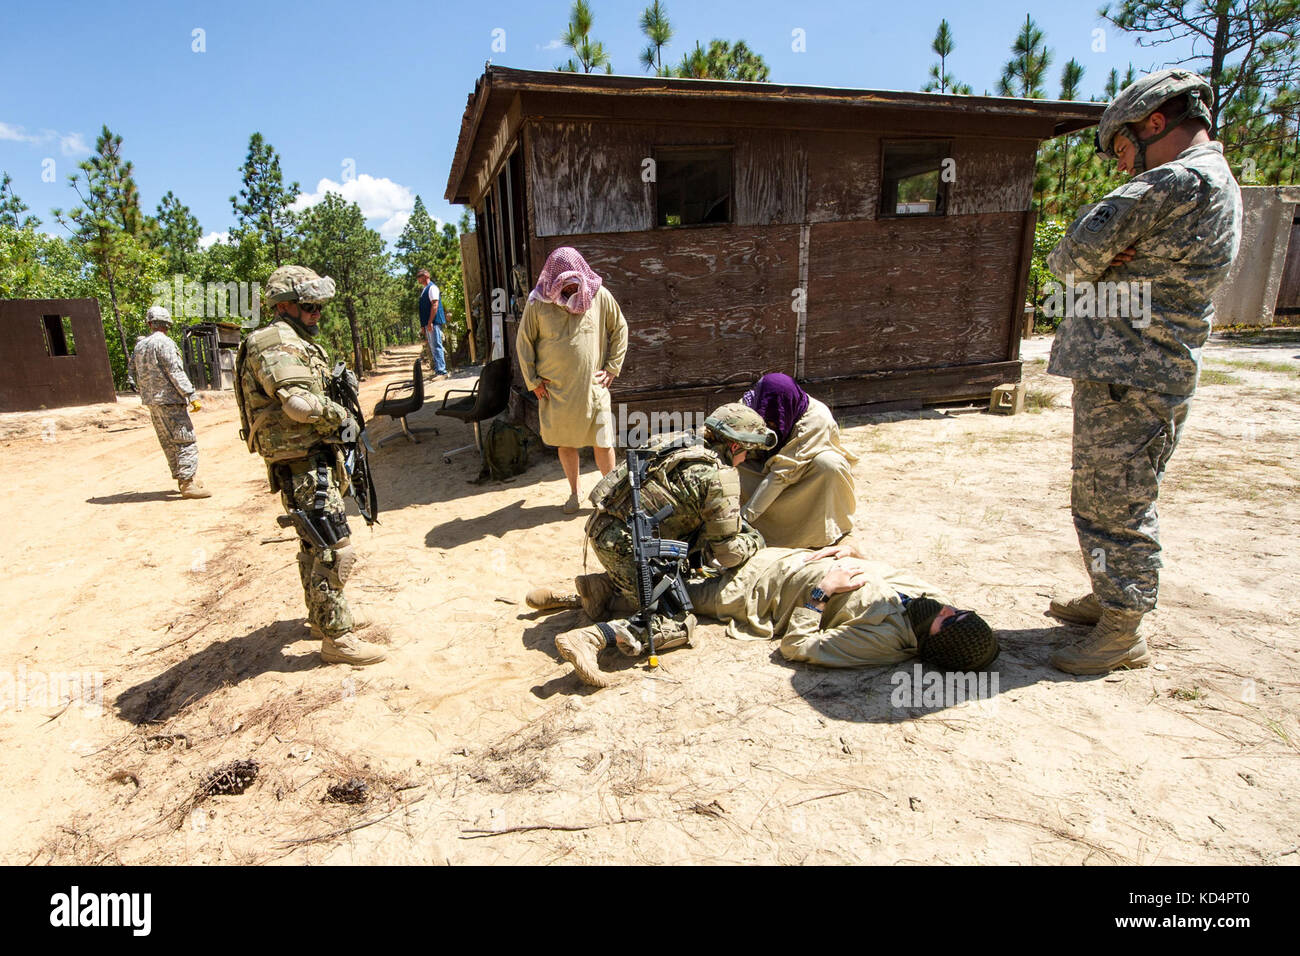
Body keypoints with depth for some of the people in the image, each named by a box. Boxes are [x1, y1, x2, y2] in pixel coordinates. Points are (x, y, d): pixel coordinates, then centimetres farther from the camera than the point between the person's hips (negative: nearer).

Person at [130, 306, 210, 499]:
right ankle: (188, 484, -11)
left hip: (151, 401, 9)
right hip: (169, 399, -9)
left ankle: (182, 477, 22)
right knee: (186, 440, -7)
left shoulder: (139, 345, 13)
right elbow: (176, 372, -17)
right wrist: (192, 396, -17)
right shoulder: (164, 343, -11)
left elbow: (134, 374, 19)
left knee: (169, 442, 15)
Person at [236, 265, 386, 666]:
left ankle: (321, 614, 36)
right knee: (335, 550, -9)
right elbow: (300, 403, -30)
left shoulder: (295, 343, 19)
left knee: (315, 543, 21)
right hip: (302, 465, -11)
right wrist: (340, 414, -15)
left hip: (315, 460, 11)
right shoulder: (276, 345, -16)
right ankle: (336, 637, -1)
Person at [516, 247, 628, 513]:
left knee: (603, 443, 1)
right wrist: (533, 381, 0)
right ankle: (574, 493, 27)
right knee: (565, 442, 10)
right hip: (556, 389, 1)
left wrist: (611, 369, 3)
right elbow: (524, 342, 4)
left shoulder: (600, 296, -2)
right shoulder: (538, 302, -4)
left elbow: (620, 329, 9)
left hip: (593, 386, 0)